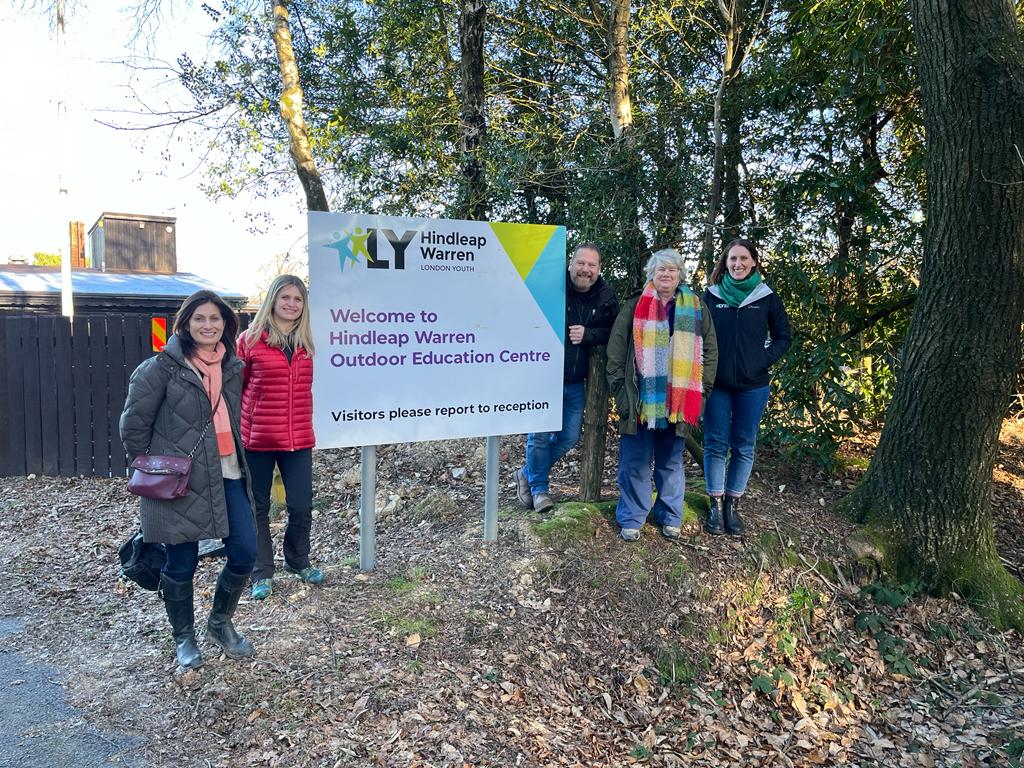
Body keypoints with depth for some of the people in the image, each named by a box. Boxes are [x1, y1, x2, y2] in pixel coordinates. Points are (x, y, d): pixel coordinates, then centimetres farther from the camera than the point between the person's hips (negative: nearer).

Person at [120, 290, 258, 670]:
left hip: (228, 475, 5)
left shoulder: (233, 367, 8)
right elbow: (133, 424, -6)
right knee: (181, 562, 6)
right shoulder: (163, 367, -9)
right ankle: (183, 638, 29)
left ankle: (220, 623, 28)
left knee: (245, 552, 3)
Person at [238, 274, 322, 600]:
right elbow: (233, 387, 1)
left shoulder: (307, 343, 6)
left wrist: (306, 424, 11)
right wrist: (237, 427, 0)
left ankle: (298, 560, 32)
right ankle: (262, 574, 26)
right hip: (257, 439, -2)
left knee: (302, 506, 6)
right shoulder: (251, 340, -4)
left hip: (299, 440, 3)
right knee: (258, 508, 10)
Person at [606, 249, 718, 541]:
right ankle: (631, 519, 16)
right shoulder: (634, 307, 5)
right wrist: (619, 388, -5)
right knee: (635, 461, 4)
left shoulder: (696, 308, 9)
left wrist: (701, 390, 2)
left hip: (677, 402, 1)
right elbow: (616, 349, 1)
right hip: (640, 399, -1)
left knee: (671, 461, 12)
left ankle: (669, 516, 26)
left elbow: (709, 350, 9)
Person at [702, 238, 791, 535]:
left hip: (753, 385, 0)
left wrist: (764, 360, -7)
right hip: (717, 384, 0)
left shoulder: (767, 298, 2)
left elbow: (783, 337, 7)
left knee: (743, 446, 8)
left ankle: (733, 505, 19)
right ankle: (716, 505, 13)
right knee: (715, 444, 3)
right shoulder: (711, 295, 3)